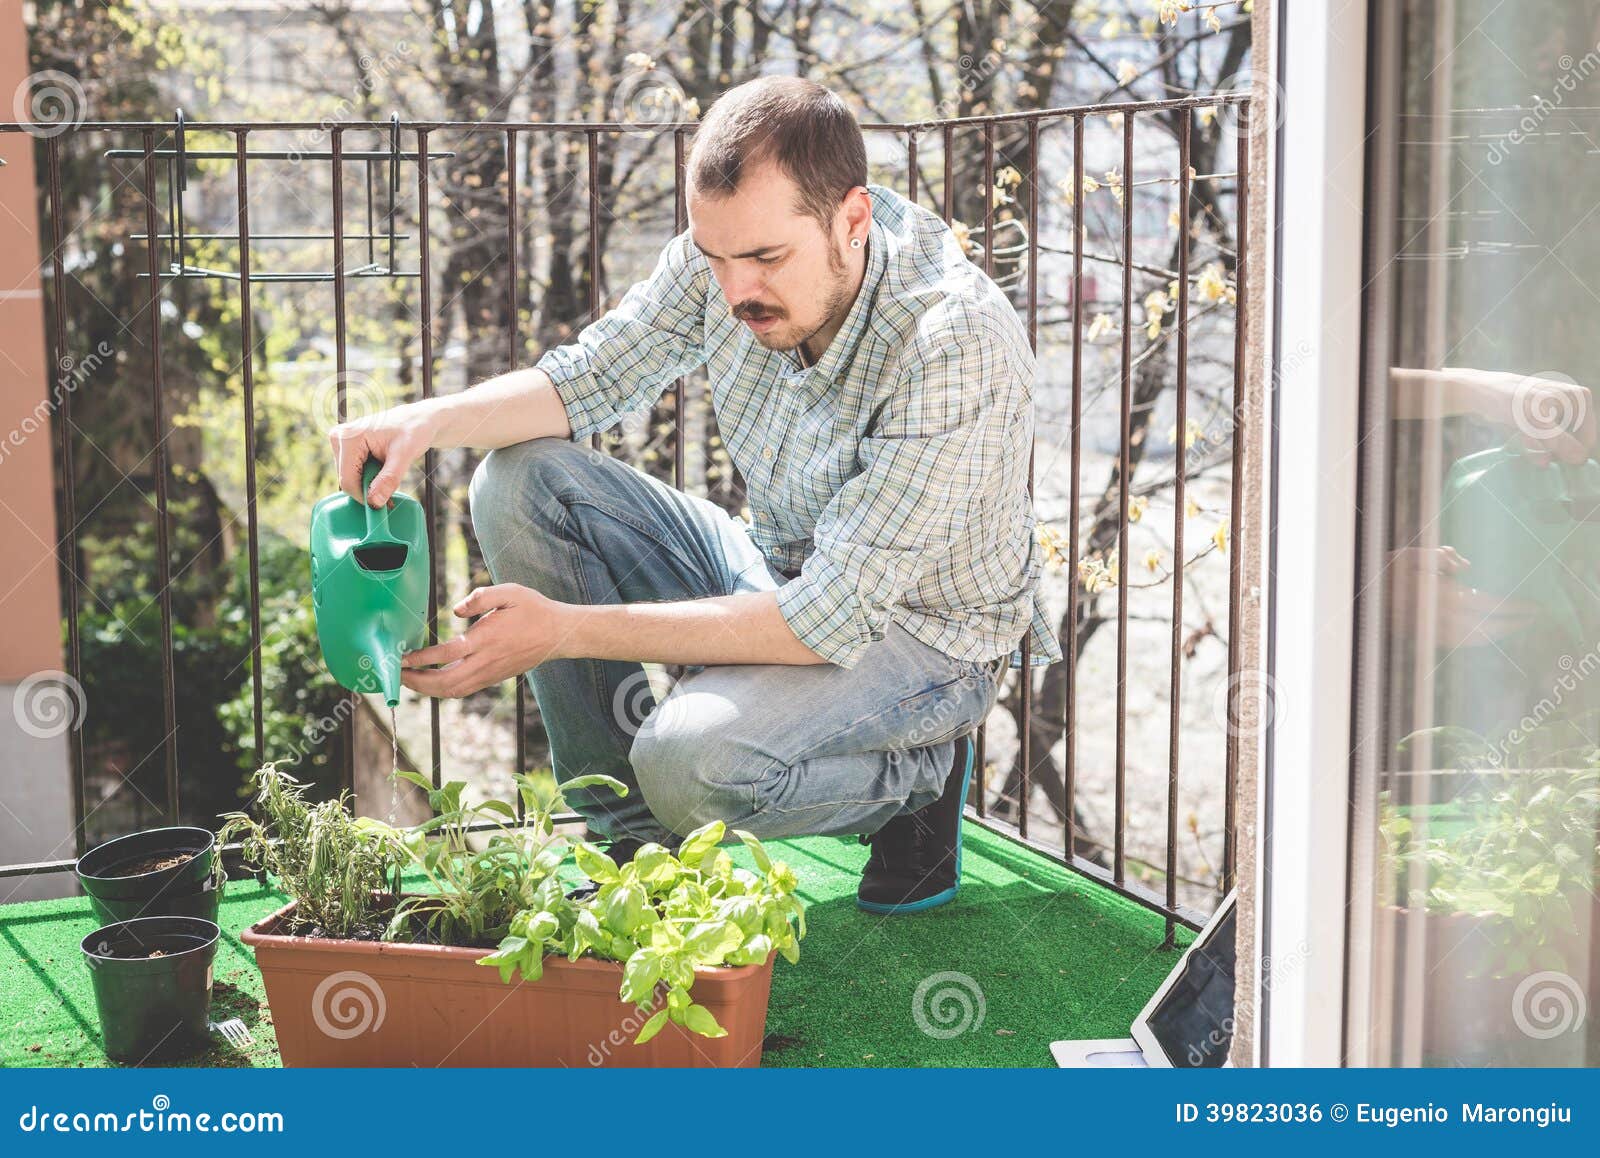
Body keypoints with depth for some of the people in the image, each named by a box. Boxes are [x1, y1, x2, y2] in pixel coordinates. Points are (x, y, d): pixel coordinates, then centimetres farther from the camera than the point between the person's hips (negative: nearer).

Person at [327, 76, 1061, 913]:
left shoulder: (954, 346, -33)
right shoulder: (728, 251, -14)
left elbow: (831, 620, -34)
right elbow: (587, 378, 0)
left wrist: (564, 631, -35)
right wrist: (430, 421, -22)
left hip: (916, 633, -7)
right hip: (778, 575, 7)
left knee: (691, 758, -34)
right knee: (520, 482, -9)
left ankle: (920, 776, 0)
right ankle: (635, 842, -2)